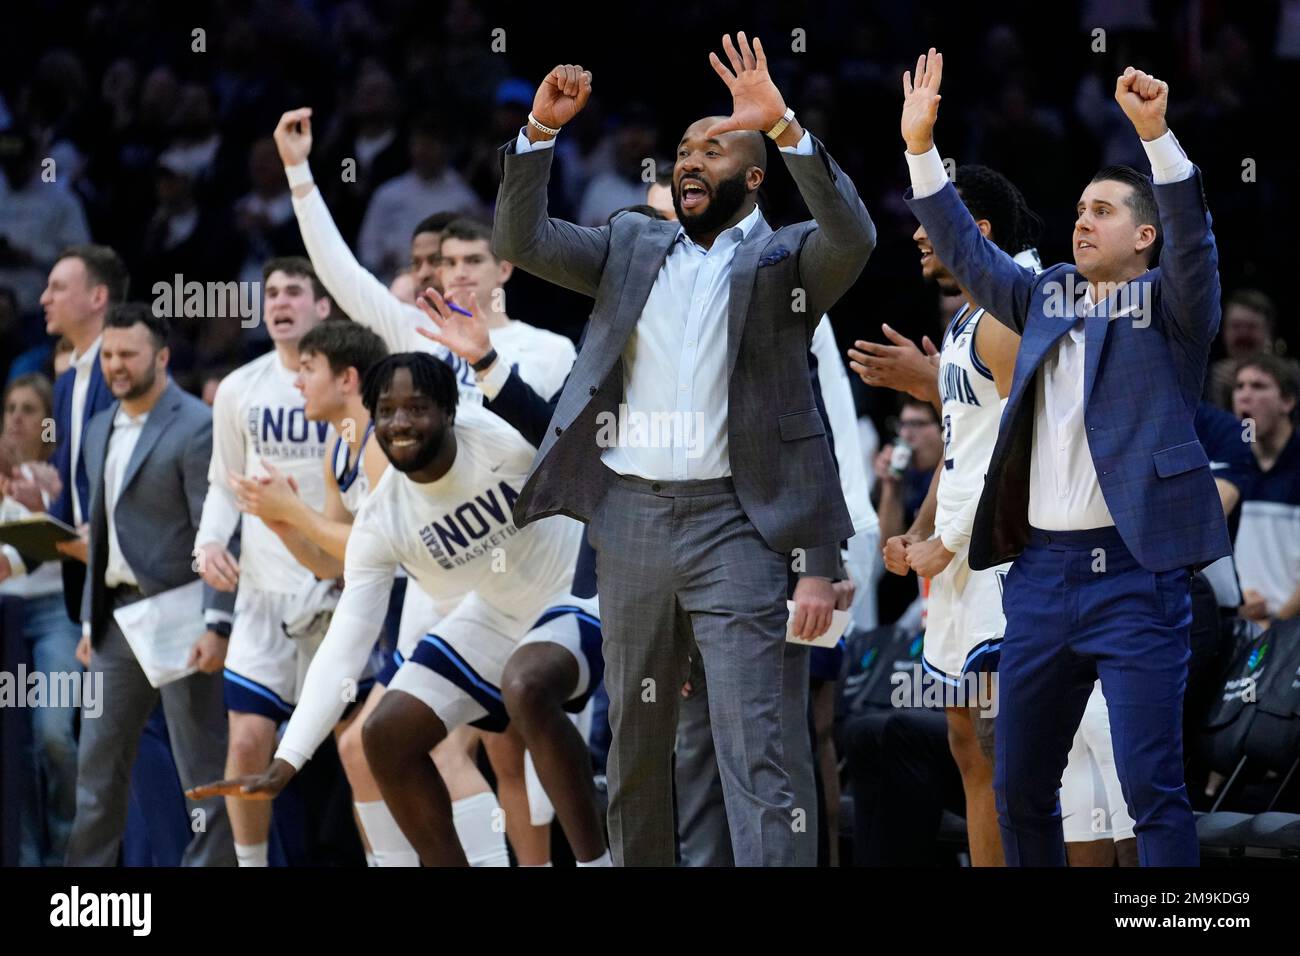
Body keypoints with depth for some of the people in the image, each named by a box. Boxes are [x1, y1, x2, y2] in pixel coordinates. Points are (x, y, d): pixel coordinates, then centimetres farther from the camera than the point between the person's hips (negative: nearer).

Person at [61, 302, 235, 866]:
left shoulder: (196, 429, -11)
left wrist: (216, 626, -20)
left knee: (201, 766, -1)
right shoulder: (100, 430, 14)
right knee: (98, 762, 10)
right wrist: (90, 620, 18)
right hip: (118, 615, 8)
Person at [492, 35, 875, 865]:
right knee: (635, 739, 14)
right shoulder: (632, 247, 15)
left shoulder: (784, 260, 3)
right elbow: (521, 241, 7)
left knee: (751, 749, -10)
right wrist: (542, 128, -6)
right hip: (631, 517, 5)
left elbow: (854, 238, -17)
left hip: (733, 523, -5)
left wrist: (784, 125, -26)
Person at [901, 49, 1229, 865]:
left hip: (1133, 571, -6)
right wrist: (922, 147, 4)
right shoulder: (1047, 300, 17)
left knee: (1152, 787, -12)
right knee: (1020, 788, 9)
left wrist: (1156, 134, -29)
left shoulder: (1170, 307, 2)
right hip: (1041, 569, 6)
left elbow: (1194, 239, -15)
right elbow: (966, 251, 15)